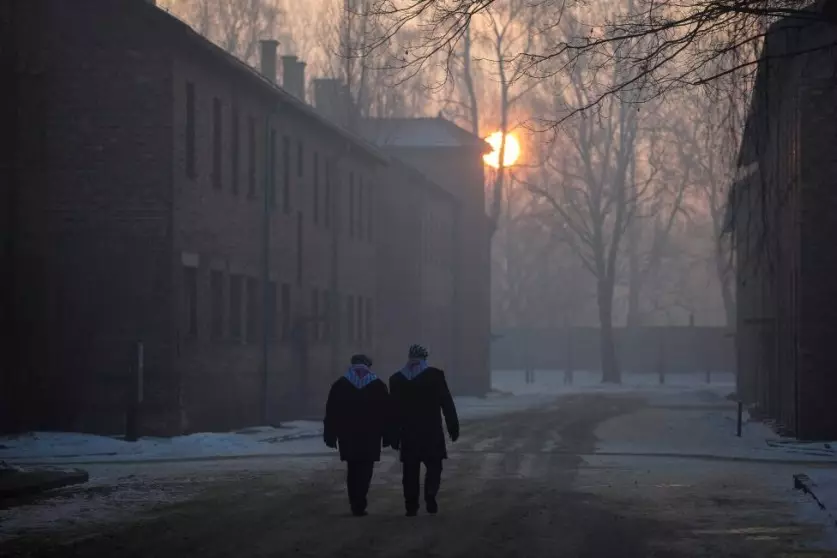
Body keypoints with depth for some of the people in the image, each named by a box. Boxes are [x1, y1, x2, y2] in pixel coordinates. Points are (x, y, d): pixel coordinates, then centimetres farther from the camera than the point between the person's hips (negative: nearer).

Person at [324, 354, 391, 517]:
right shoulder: (378, 386, 4)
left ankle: (355, 504, 10)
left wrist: (330, 436, 5)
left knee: (352, 470, 13)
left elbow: (331, 414, 2)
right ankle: (359, 505, -12)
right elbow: (386, 413, 3)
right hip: (370, 437, -1)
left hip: (348, 437, 1)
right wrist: (386, 436, 7)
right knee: (365, 471, -1)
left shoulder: (340, 386, 5)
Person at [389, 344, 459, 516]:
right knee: (433, 466, 7)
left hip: (408, 433, 2)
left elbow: (393, 410, 5)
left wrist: (394, 436, 9)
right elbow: (447, 404, -3)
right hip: (432, 432, -2)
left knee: (410, 470, 7)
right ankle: (430, 496, -13)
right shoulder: (435, 376, -4)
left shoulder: (397, 379, 4)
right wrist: (453, 427, 3)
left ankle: (411, 506, 5)